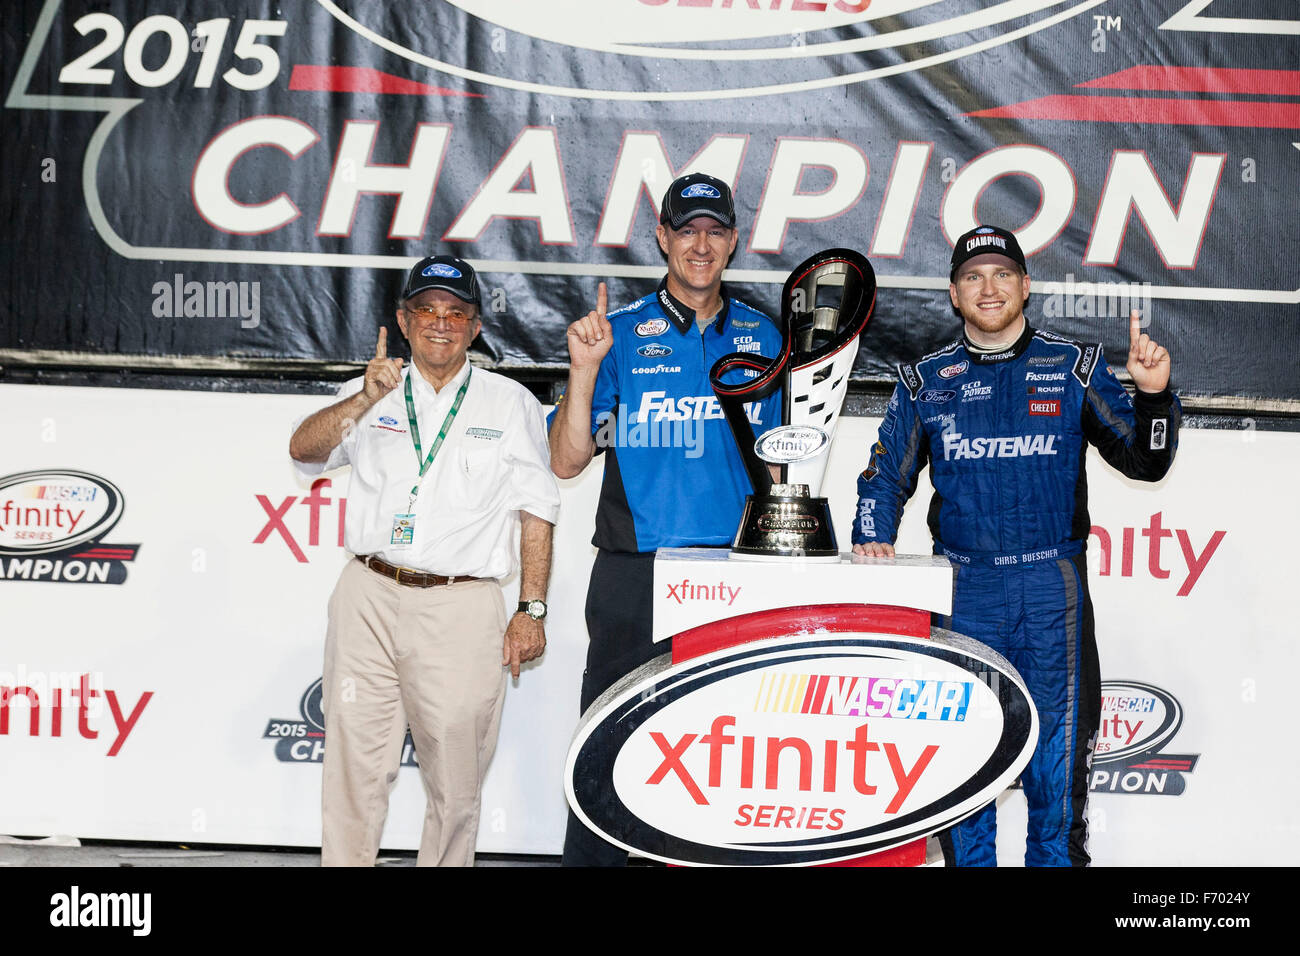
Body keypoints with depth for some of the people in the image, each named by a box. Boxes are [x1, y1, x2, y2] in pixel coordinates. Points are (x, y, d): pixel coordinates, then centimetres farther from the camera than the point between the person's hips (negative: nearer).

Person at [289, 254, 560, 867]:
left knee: (455, 779, 2)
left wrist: (531, 610, -1)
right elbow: (305, 450, -4)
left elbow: (536, 511, 7)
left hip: (461, 608, -1)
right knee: (354, 764, 4)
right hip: (369, 598, 2)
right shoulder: (368, 395, 13)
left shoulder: (511, 404, 9)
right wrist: (366, 399, -20)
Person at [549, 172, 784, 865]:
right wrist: (583, 368, -17)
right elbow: (568, 460, -4)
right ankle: (590, 859, 14)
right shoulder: (621, 333, 2)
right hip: (633, 575, -2)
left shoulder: (761, 337, 9)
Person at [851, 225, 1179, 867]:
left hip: (1052, 590, -1)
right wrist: (873, 537, -2)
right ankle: (967, 860, 21)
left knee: (1057, 760, 4)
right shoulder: (926, 381, 9)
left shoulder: (1073, 368, 6)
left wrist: (1152, 393, -12)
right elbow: (886, 475, 16)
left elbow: (1145, 461, 5)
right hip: (962, 591, 1)